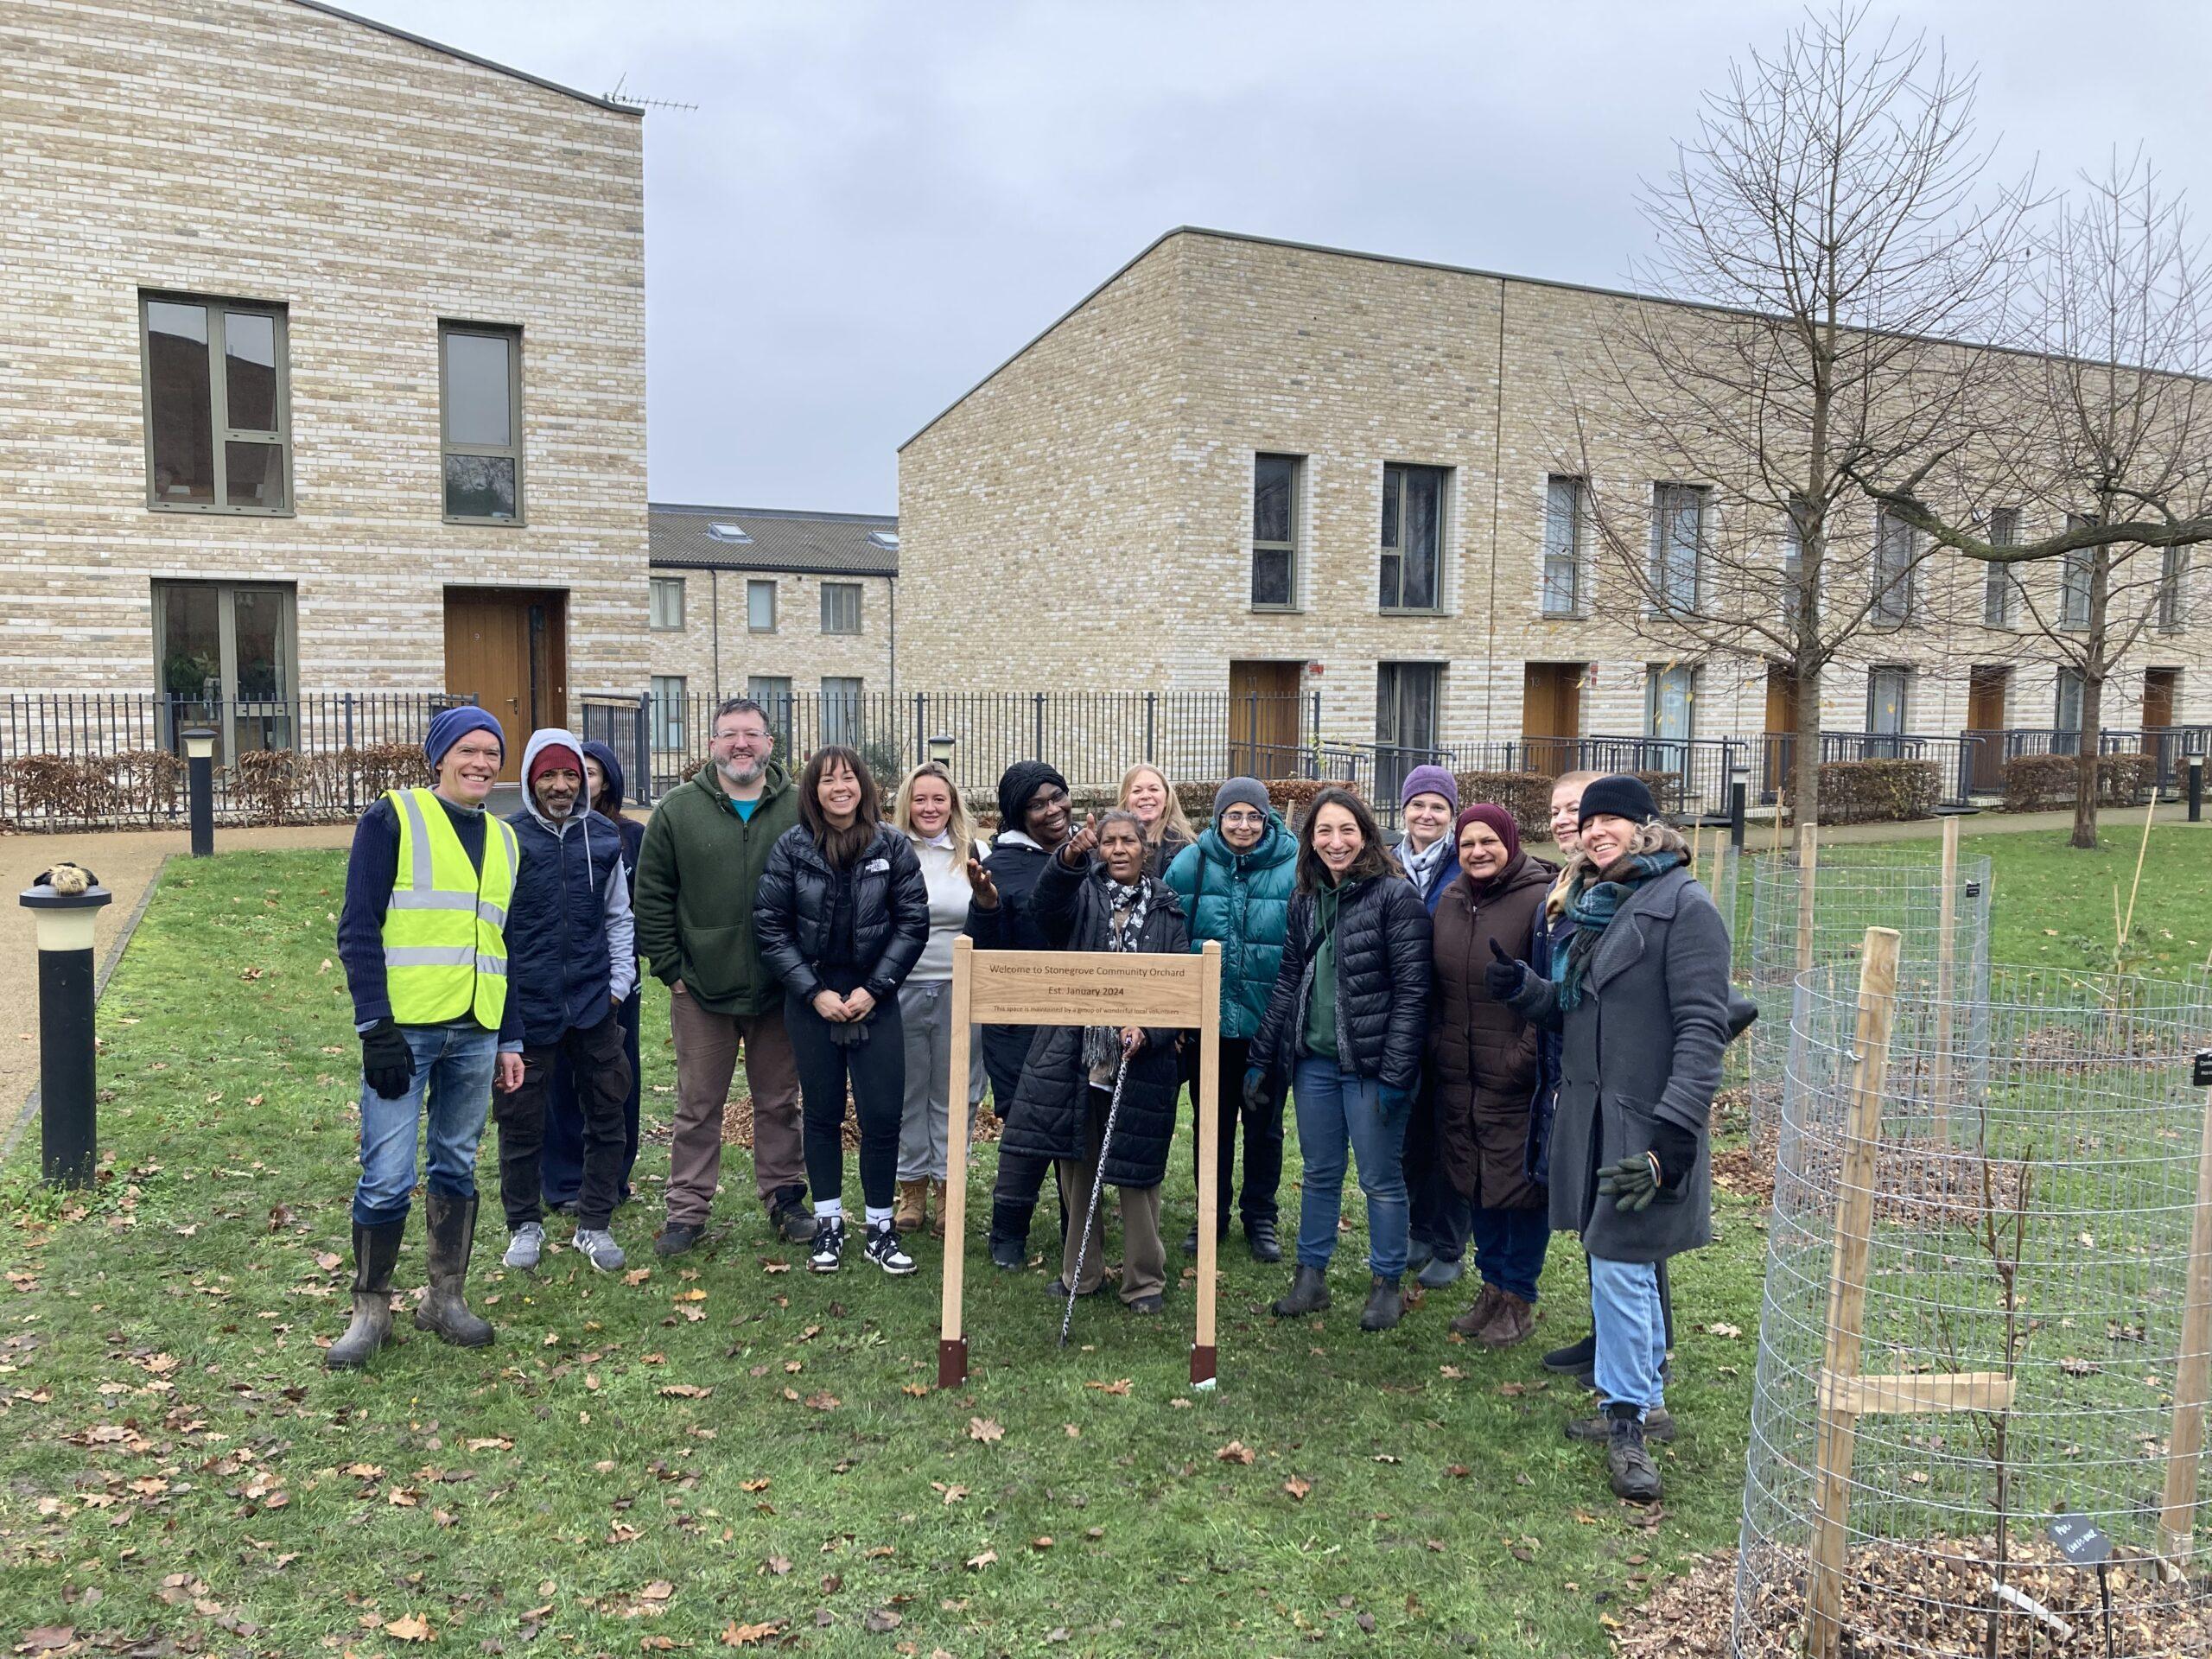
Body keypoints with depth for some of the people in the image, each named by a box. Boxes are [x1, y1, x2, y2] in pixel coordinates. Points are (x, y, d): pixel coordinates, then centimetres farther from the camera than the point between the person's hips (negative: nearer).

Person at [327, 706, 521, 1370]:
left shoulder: (504, 840, 15)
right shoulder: (392, 818, -3)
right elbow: (358, 928, -8)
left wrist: (510, 1039, 15)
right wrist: (376, 1026, -14)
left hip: (475, 1034, 5)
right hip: (404, 1029, -5)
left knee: (457, 1168, 13)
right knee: (388, 1177, -3)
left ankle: (446, 1298, 25)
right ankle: (371, 1310, 13)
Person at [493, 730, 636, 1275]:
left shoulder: (605, 838, 4)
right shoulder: (508, 839, -4)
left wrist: (619, 982, 7)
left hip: (595, 1004, 3)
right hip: (526, 1006, -2)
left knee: (607, 1116, 8)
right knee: (522, 1122, 7)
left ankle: (594, 1225, 23)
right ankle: (525, 1225, 26)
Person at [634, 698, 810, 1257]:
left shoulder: (800, 810, -1)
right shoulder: (679, 810, -1)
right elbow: (651, 897, 2)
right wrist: (669, 968, -2)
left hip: (779, 992, 1)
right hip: (701, 990, 0)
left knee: (779, 1103, 13)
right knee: (697, 1106, 10)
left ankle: (785, 1199, 27)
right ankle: (687, 1208, 22)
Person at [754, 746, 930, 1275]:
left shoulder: (893, 847, -3)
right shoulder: (792, 848, -3)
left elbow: (913, 924, -3)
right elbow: (770, 926, -3)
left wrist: (873, 989, -9)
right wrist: (814, 993, -9)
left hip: (874, 999, 0)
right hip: (811, 1000, 0)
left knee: (882, 1116, -1)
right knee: (823, 1114, 9)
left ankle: (880, 1228, 13)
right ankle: (828, 1224, 22)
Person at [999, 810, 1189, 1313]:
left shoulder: (1166, 910, 6)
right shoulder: (1082, 895, 5)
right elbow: (1046, 905, -19)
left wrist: (1149, 1030, -16)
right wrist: (1069, 858, -38)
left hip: (1139, 1065, -1)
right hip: (1076, 1059, 1)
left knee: (1136, 1175, 3)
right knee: (1076, 1168, 11)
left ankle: (1145, 1281, 18)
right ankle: (1080, 1272, 27)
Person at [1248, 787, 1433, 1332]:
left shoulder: (1396, 895, -10)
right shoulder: (1305, 900, 9)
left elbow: (1412, 991, -14)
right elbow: (1287, 983, 14)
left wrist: (1395, 1074, -17)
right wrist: (1261, 1058, 9)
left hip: (1370, 1064, -5)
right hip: (1314, 1061, 6)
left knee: (1381, 1179, 7)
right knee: (1319, 1173, 15)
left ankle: (1386, 1284, 22)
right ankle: (1311, 1277, 27)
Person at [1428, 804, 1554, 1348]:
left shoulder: (1539, 900, -11)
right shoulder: (1451, 900, 10)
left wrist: (1524, 1057, -16)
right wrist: (1438, 1048, 13)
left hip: (1515, 1079, -6)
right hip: (1457, 1076, 6)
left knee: (1519, 1185, 2)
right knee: (1473, 1182, 14)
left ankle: (1519, 1299, 19)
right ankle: (1492, 1287, 31)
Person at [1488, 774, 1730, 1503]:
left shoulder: (1681, 905, -12)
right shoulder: (1590, 904, 14)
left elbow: (1703, 1026, -18)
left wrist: (1676, 1131, -24)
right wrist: (1520, 986, 0)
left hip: (1644, 1125, -8)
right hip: (1590, 1115, 8)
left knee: (1620, 1265, -5)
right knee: (1621, 1264, 17)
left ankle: (1628, 1423, 9)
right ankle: (1644, 1400, 31)